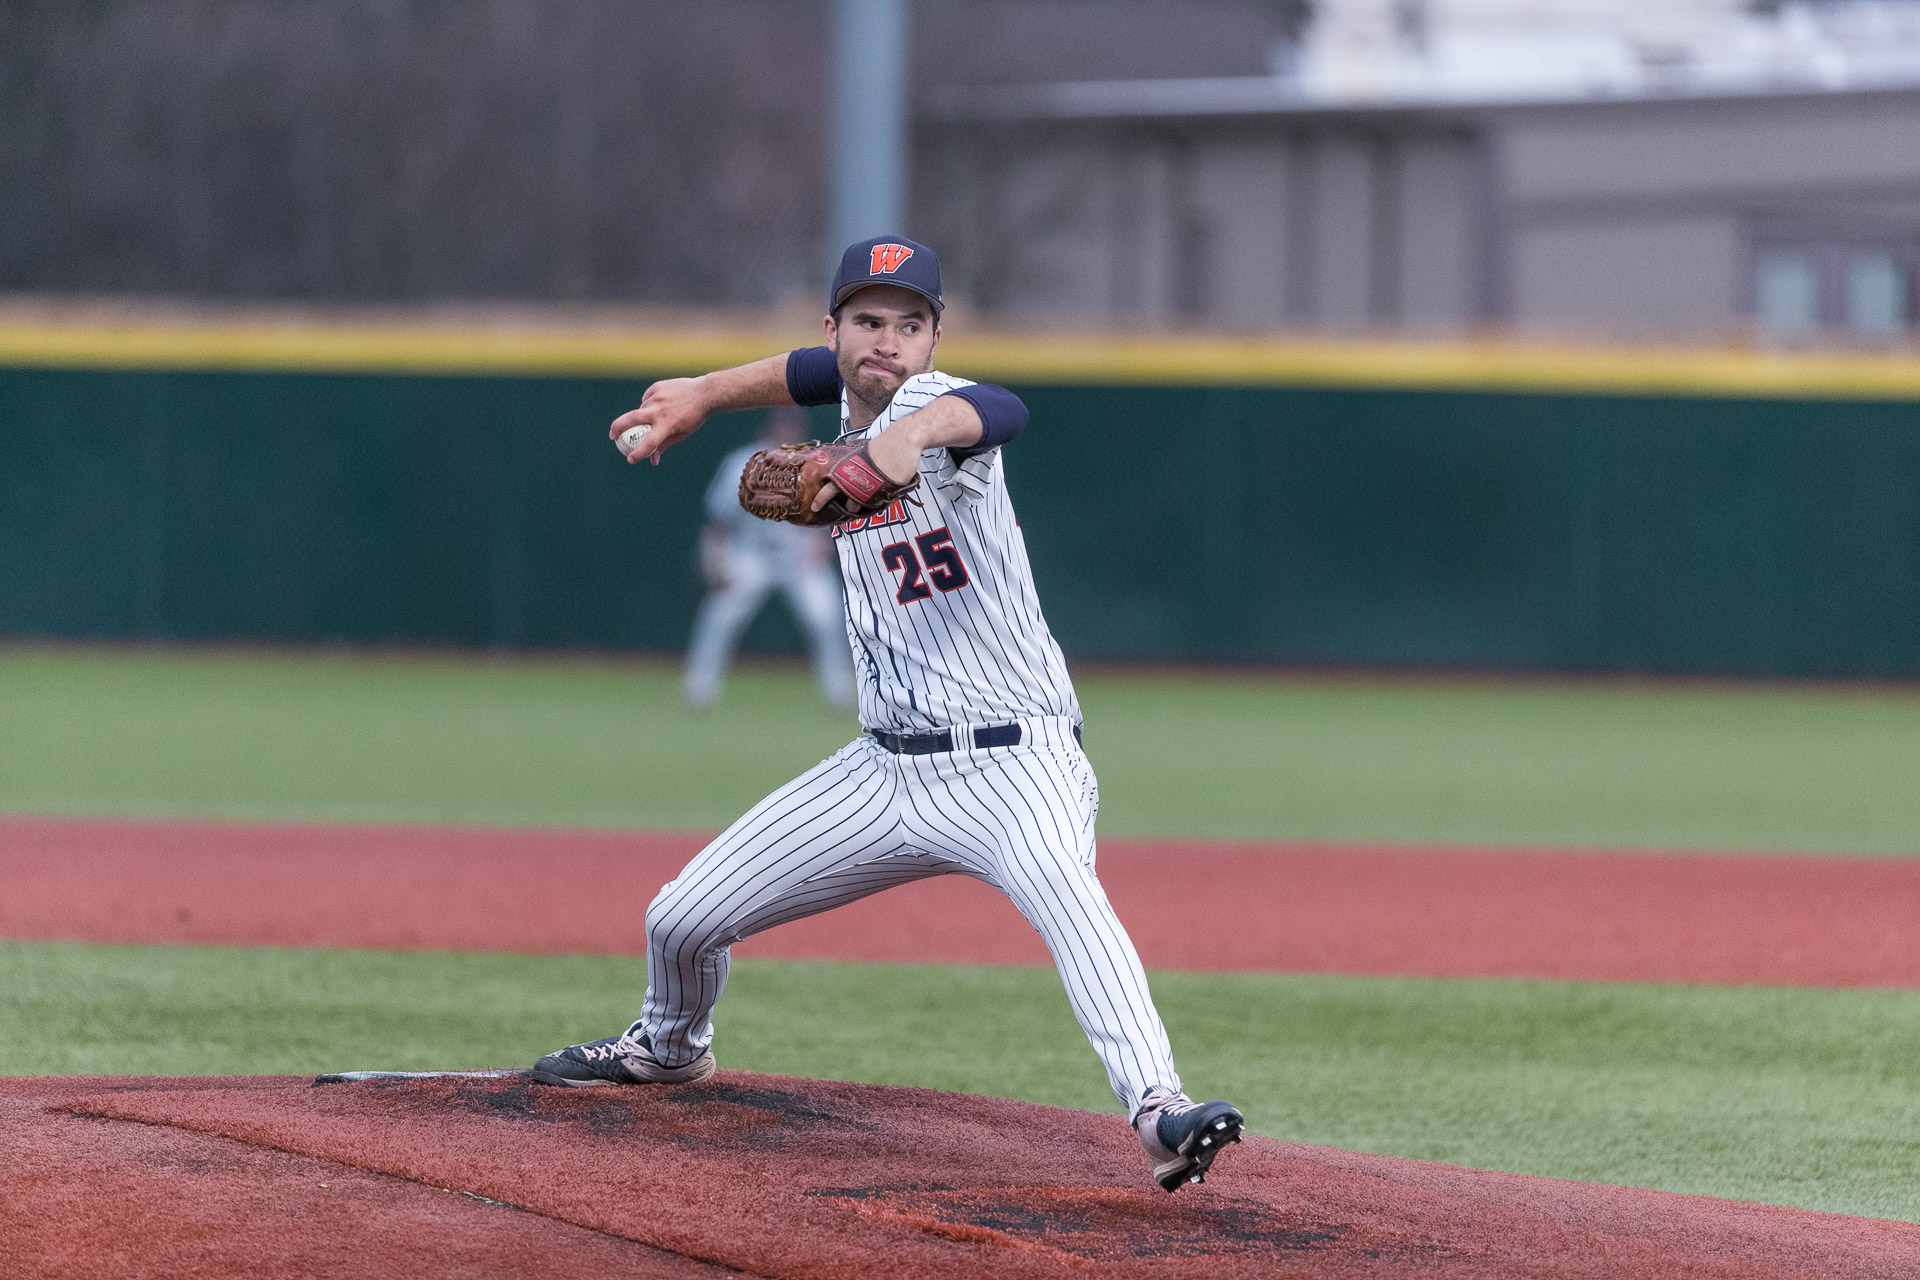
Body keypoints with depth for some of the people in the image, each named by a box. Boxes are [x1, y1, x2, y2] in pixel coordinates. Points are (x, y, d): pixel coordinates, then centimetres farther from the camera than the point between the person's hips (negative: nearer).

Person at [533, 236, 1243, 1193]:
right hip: (886, 768, 8)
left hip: (1011, 761, -8)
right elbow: (817, 370, 34)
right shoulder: (853, 412, 9)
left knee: (1060, 886, -40)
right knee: (681, 921, 12)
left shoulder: (932, 401, -14)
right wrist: (702, 395, 27)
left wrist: (916, 432, -59)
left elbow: (1001, 412, -40)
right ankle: (670, 1047, 46)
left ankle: (1158, 1112, -53)